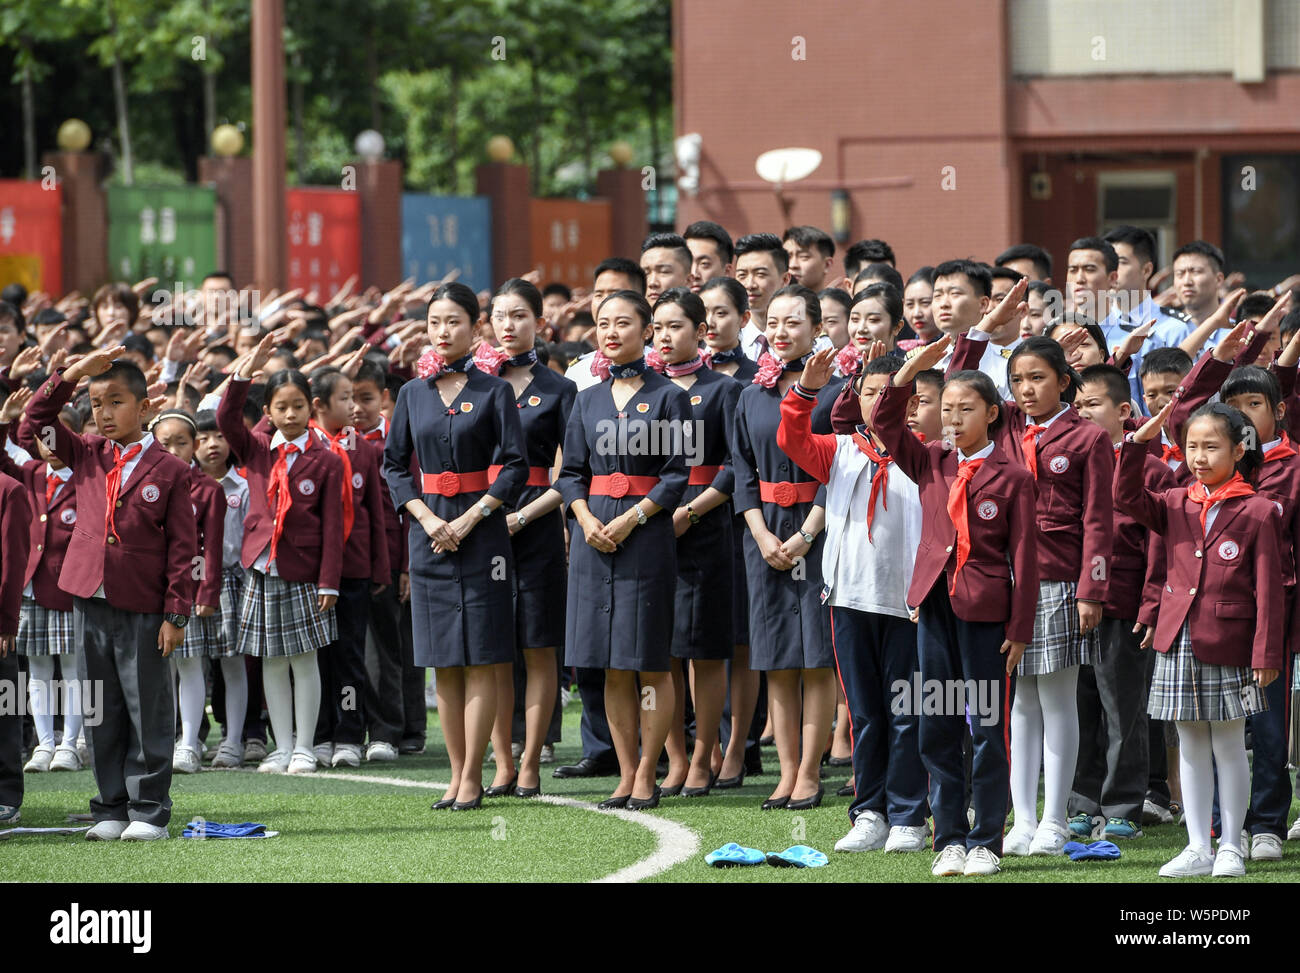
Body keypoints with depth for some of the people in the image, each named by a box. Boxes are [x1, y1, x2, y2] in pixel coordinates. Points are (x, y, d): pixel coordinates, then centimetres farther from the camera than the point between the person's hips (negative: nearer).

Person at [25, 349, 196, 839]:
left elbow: (182, 546, -2)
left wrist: (176, 614, -8)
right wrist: (75, 373, -8)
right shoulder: (86, 456, 9)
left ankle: (149, 811, 6)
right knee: (102, 712, 8)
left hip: (144, 609, -4)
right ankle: (111, 810, 14)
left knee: (149, 710, 0)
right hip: (90, 601, 4)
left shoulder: (169, 470, -2)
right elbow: (38, 416, 3)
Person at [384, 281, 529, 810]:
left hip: (481, 526, -4)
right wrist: (428, 519, -5)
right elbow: (394, 464, 10)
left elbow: (514, 467, -5)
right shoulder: (413, 394, 10)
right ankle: (457, 775, 9)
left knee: (480, 657, -5)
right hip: (429, 530, 4)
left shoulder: (494, 391, -1)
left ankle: (472, 778, -3)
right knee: (444, 660, 5)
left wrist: (469, 519, -13)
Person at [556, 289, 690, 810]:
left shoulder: (668, 397, -1)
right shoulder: (588, 401, 13)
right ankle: (626, 776, 10)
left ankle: (646, 778, 3)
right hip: (594, 532, 4)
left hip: (647, 531, -4)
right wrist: (586, 518, -7)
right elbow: (571, 472, 12)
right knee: (612, 666, 5)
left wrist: (631, 518, -15)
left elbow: (677, 475, -5)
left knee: (650, 664, -2)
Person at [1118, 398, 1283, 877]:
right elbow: (1127, 497, -3)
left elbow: (1268, 588, -7)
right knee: (1191, 747, 9)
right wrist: (1138, 442, -13)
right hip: (1179, 644, 4)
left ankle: (1231, 847, 13)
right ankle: (1197, 849, 14)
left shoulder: (1257, 512, -6)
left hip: (1228, 646, -4)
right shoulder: (1177, 505, 8)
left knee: (1229, 746, 4)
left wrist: (1266, 654, -10)